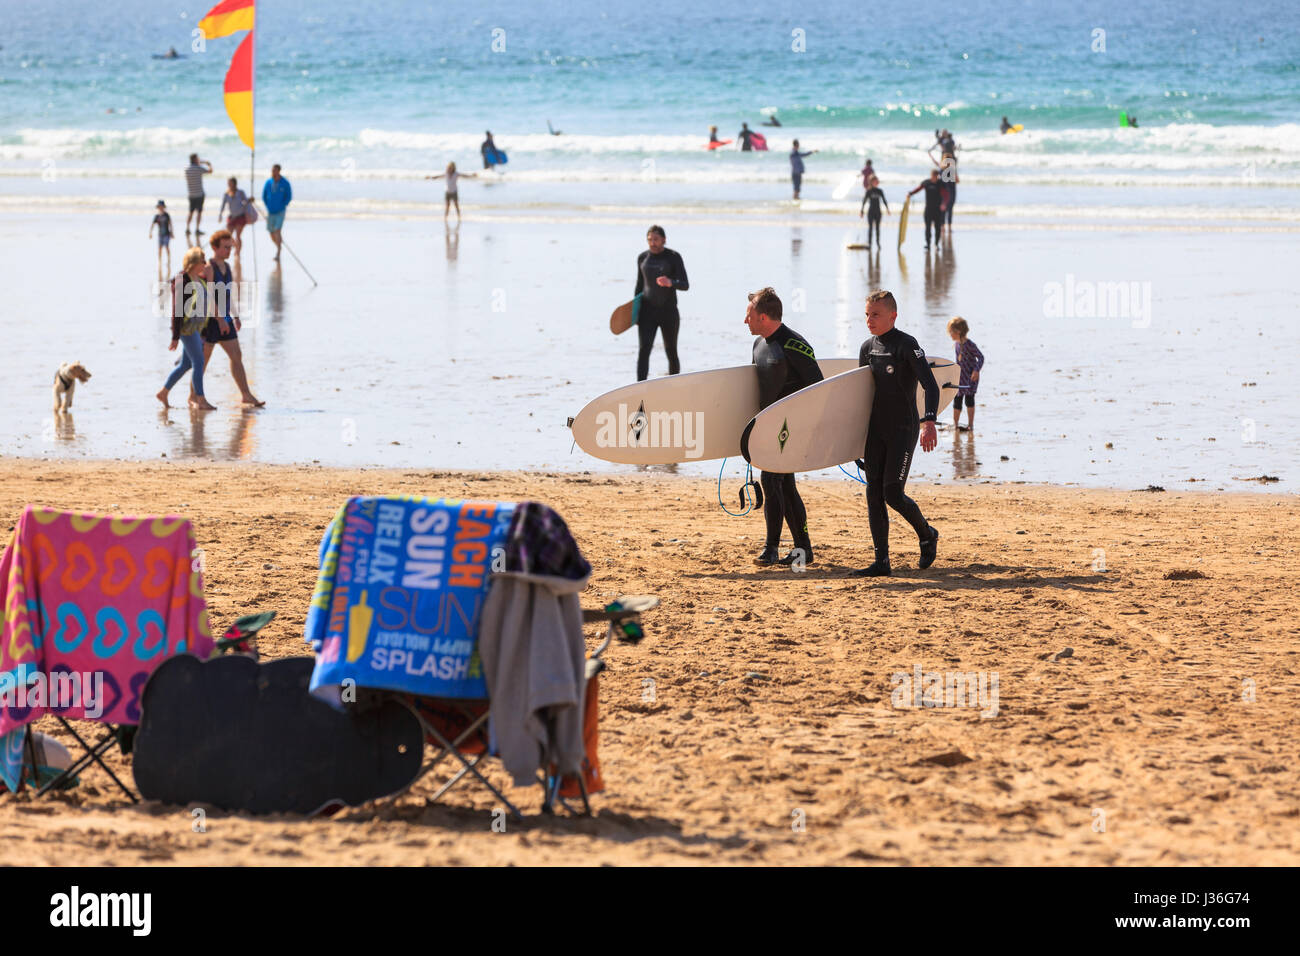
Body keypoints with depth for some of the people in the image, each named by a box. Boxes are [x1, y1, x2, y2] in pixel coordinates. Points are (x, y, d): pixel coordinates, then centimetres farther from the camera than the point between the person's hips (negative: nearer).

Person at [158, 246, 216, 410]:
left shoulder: (201, 279, 12)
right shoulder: (182, 281, -15)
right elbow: (177, 310, -16)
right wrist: (175, 337, -17)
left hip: (197, 327, 9)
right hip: (186, 327, -9)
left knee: (186, 364, 13)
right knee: (198, 362, -8)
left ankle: (163, 392, 23)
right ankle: (200, 400, -5)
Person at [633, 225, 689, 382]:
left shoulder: (673, 257, -5)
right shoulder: (643, 258, 7)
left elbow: (685, 285, -11)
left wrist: (670, 283, -33)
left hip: (669, 311, -2)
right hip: (648, 311, 2)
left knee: (671, 352, 8)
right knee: (644, 349, -14)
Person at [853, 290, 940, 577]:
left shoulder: (906, 345, -11)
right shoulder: (868, 348, 10)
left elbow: (931, 385, -20)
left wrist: (929, 421, -34)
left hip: (903, 429, -7)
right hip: (875, 430, 7)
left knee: (892, 493, -11)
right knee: (874, 495, 0)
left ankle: (927, 534, 16)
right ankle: (881, 562, 3)